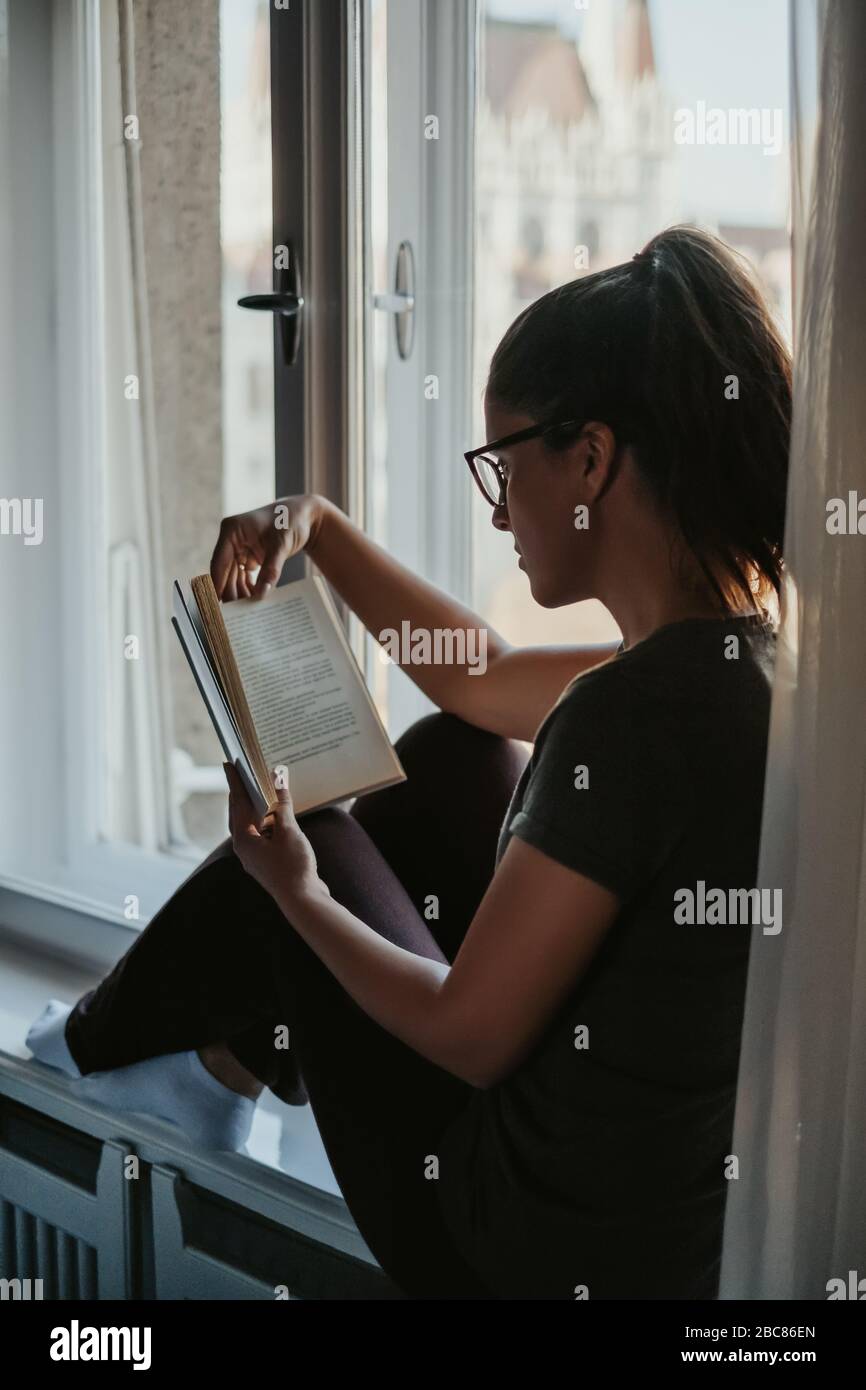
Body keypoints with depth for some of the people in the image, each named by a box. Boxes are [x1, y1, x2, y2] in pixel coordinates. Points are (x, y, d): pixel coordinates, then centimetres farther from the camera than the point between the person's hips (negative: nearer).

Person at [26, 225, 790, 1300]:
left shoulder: (635, 715, -30)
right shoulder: (755, 658, -4)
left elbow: (472, 1033, -21)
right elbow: (483, 683, 13)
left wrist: (295, 890, -4)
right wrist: (318, 526, 8)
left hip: (553, 1255, -7)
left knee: (294, 855, 11)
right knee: (457, 758, 15)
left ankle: (94, 1049, 40)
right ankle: (233, 1057, 29)